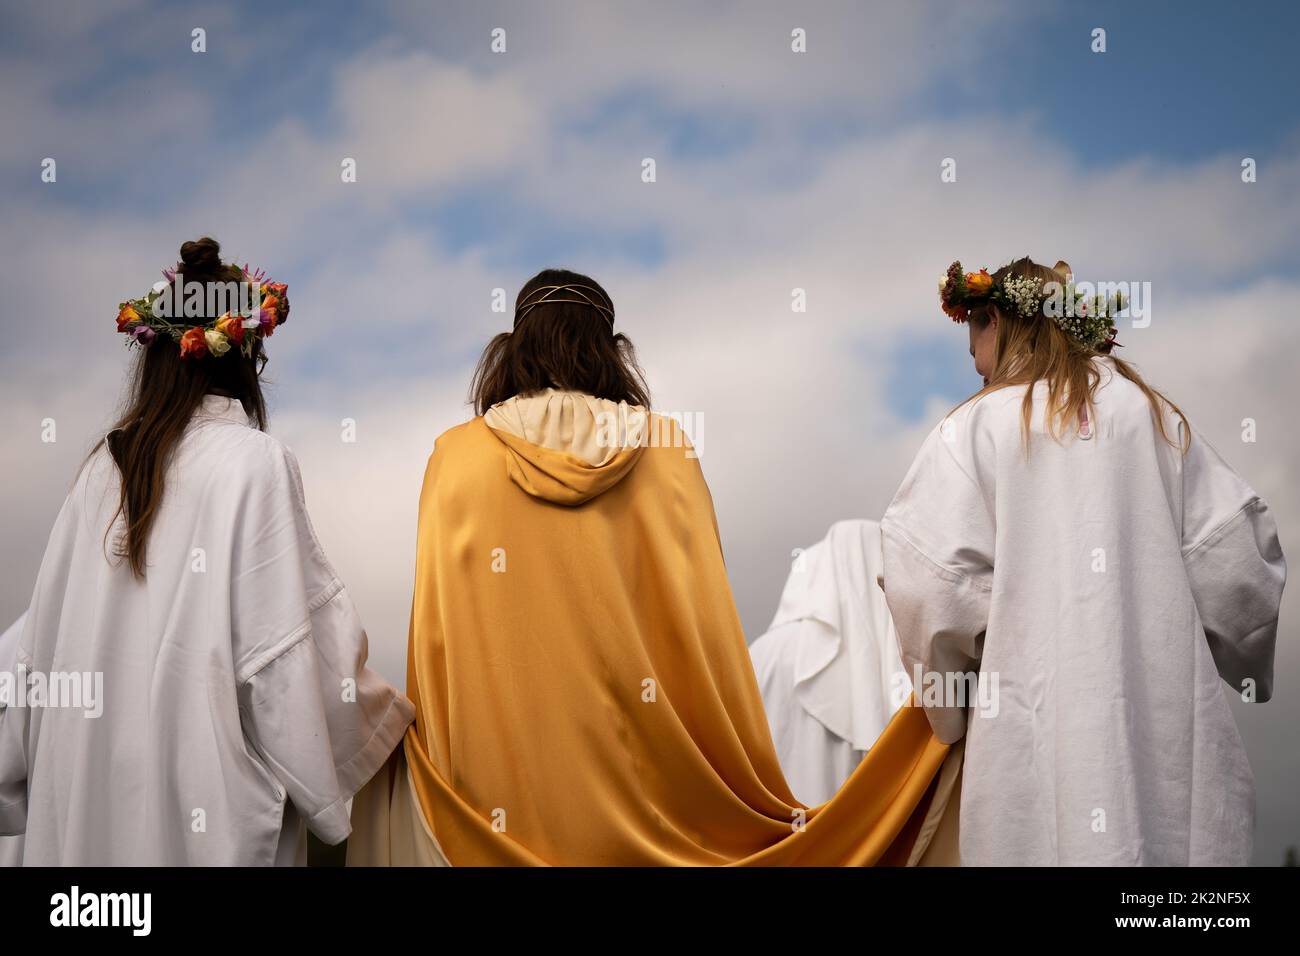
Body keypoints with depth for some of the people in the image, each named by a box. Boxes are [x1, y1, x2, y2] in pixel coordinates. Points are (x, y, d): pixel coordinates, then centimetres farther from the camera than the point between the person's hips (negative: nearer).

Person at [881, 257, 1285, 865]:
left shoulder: (976, 427, 0)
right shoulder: (1157, 417, 10)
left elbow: (924, 580, -9)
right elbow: (1232, 562, 7)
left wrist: (949, 699, 7)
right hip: (1168, 723, 3)